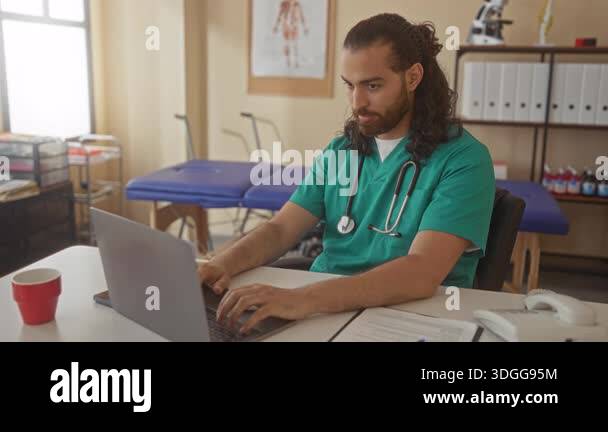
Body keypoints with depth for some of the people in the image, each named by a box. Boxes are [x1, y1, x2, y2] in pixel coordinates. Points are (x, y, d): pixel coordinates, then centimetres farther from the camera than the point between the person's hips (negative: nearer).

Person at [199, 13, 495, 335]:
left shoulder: (463, 159, -11)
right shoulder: (339, 152, 7)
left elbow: (421, 274, -23)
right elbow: (280, 231, 3)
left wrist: (303, 299, -35)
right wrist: (223, 265, -17)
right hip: (321, 308, 4)